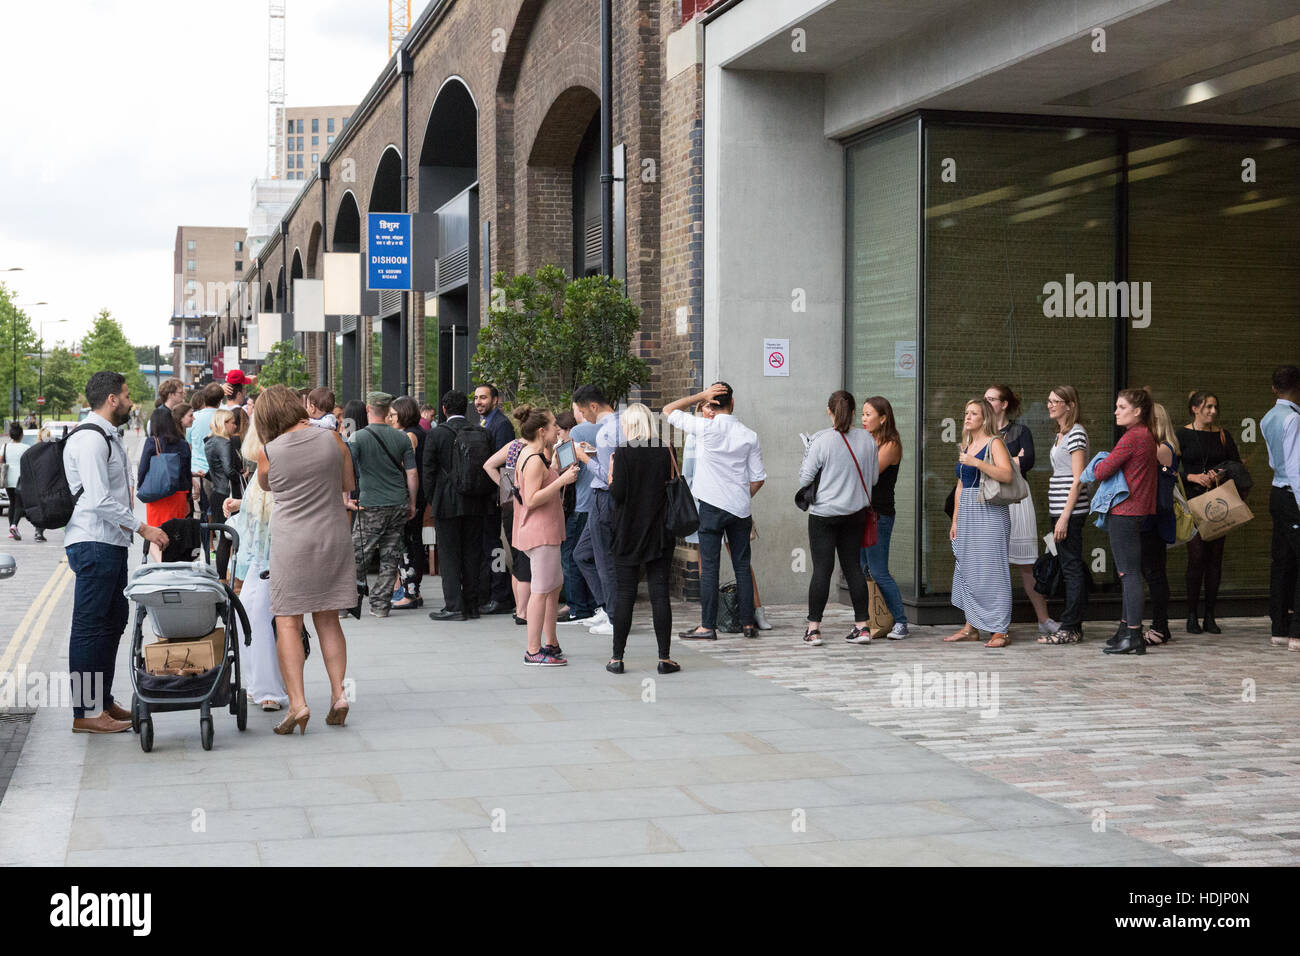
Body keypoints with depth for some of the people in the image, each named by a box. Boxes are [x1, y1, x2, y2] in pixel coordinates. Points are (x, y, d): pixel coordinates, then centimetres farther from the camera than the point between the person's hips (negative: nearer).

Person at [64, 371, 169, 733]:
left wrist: (134, 529, 17)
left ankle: (103, 702, 23)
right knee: (90, 626, -7)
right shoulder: (89, 439, -15)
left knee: (114, 620, 15)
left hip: (111, 542, 11)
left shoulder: (108, 436, 19)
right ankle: (83, 713, -3)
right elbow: (99, 500, -22)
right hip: (94, 544, -11)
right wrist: (142, 528, -19)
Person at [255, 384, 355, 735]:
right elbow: (348, 483, 10)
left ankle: (297, 702, -8)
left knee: (288, 623, 1)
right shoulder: (331, 439, -2)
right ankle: (338, 692, 5)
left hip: (292, 541, -3)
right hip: (334, 536, 3)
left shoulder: (268, 453, -8)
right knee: (328, 619, 13)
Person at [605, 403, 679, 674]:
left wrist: (611, 478, 6)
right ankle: (665, 658, 3)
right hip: (660, 533, 2)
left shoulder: (624, 452, -10)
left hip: (628, 534, -2)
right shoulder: (665, 452, 0)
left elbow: (618, 494, -13)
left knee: (625, 594, 3)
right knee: (659, 593, 4)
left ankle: (617, 658, 7)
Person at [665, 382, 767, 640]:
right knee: (742, 566, 9)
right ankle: (748, 623, 12)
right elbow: (758, 478, 4)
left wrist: (702, 395, -1)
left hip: (712, 506, -3)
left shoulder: (706, 428, -9)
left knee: (709, 567, -2)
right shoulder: (749, 435, 1)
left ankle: (708, 626, -2)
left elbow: (669, 410, 2)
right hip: (740, 508, 3)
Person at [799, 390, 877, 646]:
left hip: (824, 513, -4)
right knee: (853, 567, 11)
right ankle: (862, 626, 10)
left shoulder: (821, 440, -13)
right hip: (855, 512, 4)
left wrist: (805, 459, 9)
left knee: (822, 568, -1)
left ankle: (813, 628, 1)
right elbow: (873, 477, 8)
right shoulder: (866, 439, -1)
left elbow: (805, 478, -9)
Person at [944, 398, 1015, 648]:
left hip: (990, 513, -8)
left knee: (991, 569, -8)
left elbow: (1006, 474, -20)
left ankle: (1000, 630, -6)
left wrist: (977, 462, -26)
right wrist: (955, 520, 17)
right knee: (966, 568, 7)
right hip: (967, 513, 8)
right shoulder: (966, 447, 18)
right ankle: (971, 626, 14)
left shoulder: (994, 443, -4)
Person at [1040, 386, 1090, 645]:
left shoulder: (1076, 433, -11)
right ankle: (1074, 628, 14)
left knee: (1072, 567, -7)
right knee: (1070, 568, 10)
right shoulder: (1059, 435, 18)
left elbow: (1078, 479, -16)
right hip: (1059, 509, 10)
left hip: (1071, 511, -10)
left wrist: (1065, 517, -20)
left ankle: (1070, 628, -6)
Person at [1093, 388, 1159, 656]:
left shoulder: (1132, 438, -16)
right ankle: (1127, 629, 23)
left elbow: (1102, 472, -16)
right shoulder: (1146, 436, 16)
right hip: (1138, 511, 10)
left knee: (1129, 573, -9)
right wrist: (1104, 465, 8)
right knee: (1128, 573, 16)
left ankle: (1133, 637, -8)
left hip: (1125, 513, -10)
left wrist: (1098, 464, 5)